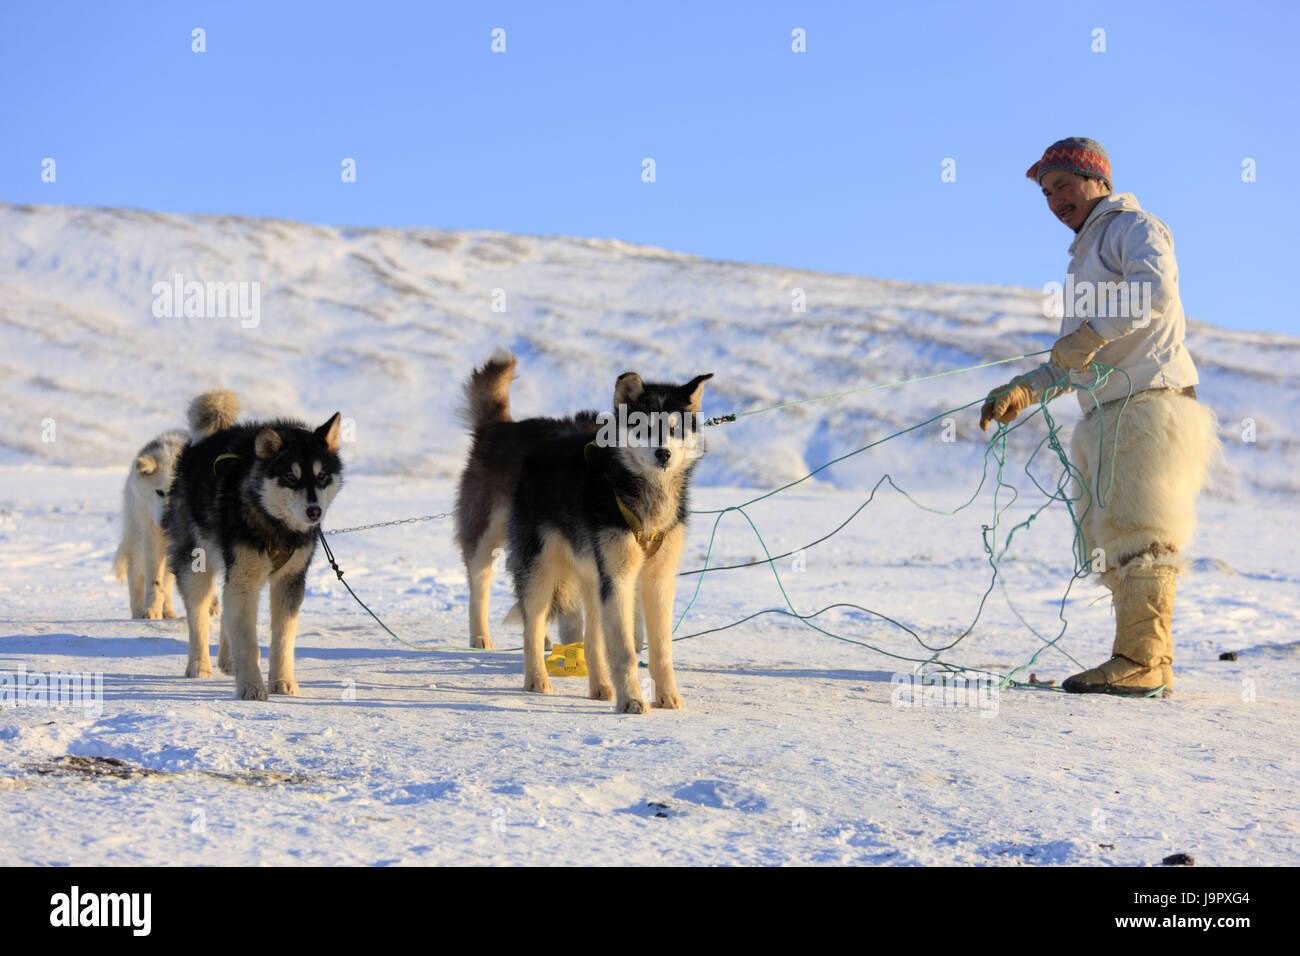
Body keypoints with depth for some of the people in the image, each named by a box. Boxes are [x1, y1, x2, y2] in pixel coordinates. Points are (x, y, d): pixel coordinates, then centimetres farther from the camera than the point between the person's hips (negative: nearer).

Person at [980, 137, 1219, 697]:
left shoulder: (1134, 227, 2)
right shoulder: (1083, 260, 30)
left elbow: (1155, 288, -21)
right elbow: (1076, 362, 29)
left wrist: (1092, 331, -25)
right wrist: (1024, 390, 16)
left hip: (1149, 403, -9)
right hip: (1103, 418, 10)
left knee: (1136, 533, -15)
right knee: (1108, 546, 5)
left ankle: (1140, 663, -19)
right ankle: (1147, 666, 6)